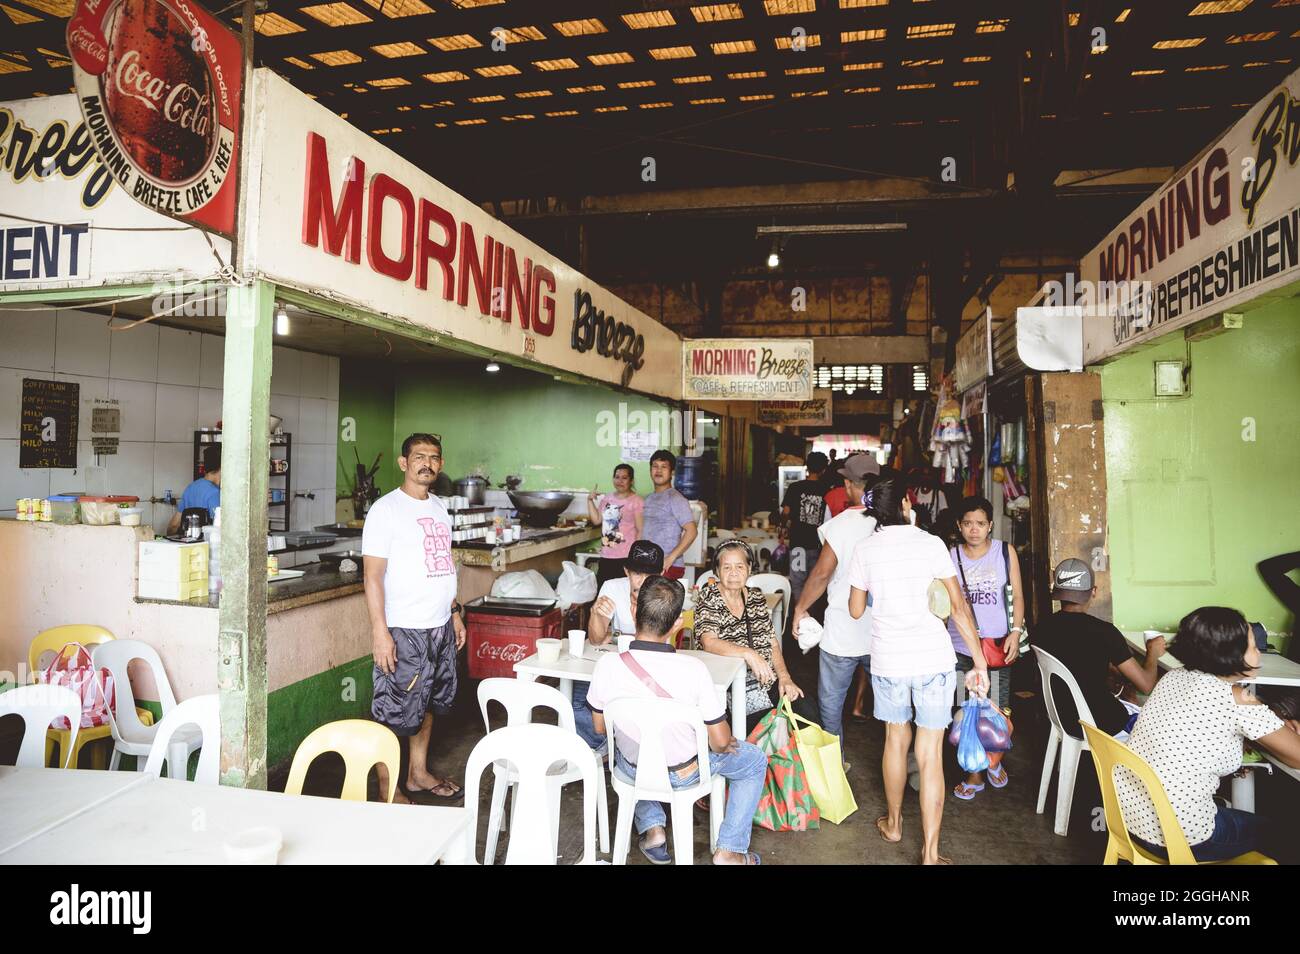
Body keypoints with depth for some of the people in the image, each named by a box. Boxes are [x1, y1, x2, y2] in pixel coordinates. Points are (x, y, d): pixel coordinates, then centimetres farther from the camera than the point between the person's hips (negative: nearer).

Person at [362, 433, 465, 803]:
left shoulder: (439, 508, 12)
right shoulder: (386, 509, -11)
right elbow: (373, 574, -15)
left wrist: (454, 612, 16)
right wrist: (379, 631, -20)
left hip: (440, 627, 8)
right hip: (404, 631, -7)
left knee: (428, 704, 18)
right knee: (394, 713, 2)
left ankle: (418, 773, 33)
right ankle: (387, 789, 17)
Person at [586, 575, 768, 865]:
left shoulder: (606, 665, -24)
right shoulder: (693, 669, -31)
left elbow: (600, 727, -6)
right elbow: (720, 741, -21)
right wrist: (728, 743, 4)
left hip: (632, 769, 3)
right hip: (684, 773, -2)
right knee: (755, 760, 24)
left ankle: (651, 827, 27)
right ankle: (730, 851, 21)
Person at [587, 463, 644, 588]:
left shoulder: (636, 501, -7)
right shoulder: (607, 499, 13)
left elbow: (641, 531, -9)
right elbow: (596, 520, 13)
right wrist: (590, 501, 7)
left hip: (625, 558, -6)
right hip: (606, 556, 6)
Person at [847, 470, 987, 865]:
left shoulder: (864, 550, -3)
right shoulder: (931, 543, -7)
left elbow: (856, 610, 5)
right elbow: (959, 608, -6)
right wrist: (980, 662, 0)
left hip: (888, 661, 2)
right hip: (934, 661, -2)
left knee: (896, 739, 21)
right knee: (930, 755, 4)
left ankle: (893, 823, 39)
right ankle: (930, 854, 9)